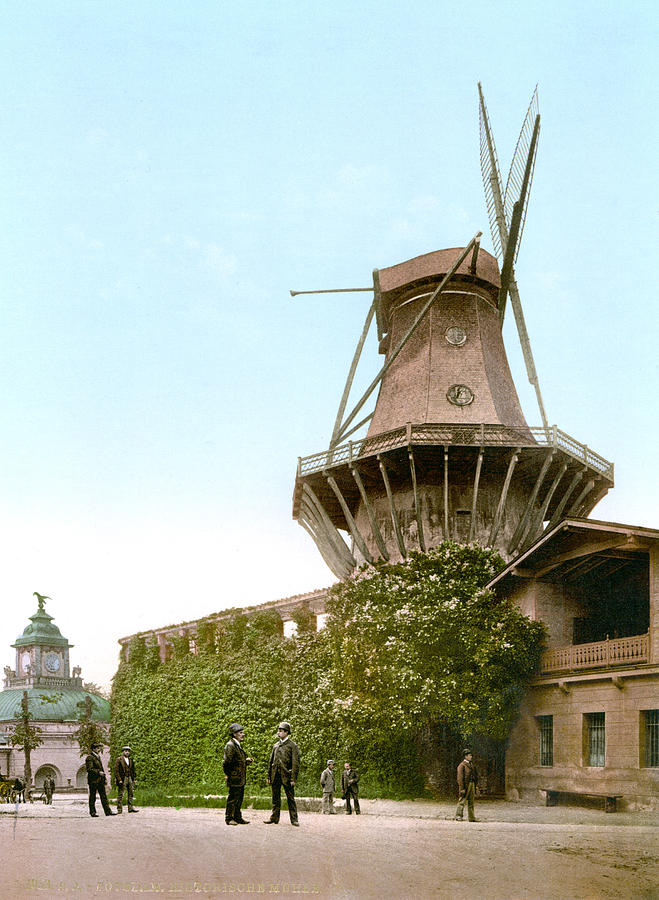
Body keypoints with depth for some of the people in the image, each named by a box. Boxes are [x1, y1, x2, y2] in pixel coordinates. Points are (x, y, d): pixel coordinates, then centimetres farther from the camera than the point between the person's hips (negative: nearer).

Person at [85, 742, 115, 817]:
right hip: (93, 780, -9)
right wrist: (98, 772, -24)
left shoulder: (98, 757, 19)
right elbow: (89, 769, -18)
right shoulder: (89, 757, -10)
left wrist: (104, 777, 20)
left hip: (100, 780, 9)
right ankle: (93, 812, 8)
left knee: (103, 796, 5)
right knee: (92, 796, 1)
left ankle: (108, 811, 5)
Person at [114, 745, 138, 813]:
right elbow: (116, 770, -11)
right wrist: (119, 780, -17)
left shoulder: (130, 759, 13)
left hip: (129, 779, 6)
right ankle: (119, 809, 2)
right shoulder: (119, 759, -6)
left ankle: (131, 808, 13)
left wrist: (134, 779, 13)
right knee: (120, 794, -2)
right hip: (122, 779, -6)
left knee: (130, 794, 8)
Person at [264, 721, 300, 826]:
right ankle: (274, 818, 15)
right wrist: (269, 776, 11)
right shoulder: (276, 745, 15)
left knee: (290, 798, -1)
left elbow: (296, 763, -7)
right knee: (275, 798, 9)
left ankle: (294, 819, 4)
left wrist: (293, 778, -14)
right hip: (275, 776, 5)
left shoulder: (293, 746, -2)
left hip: (286, 776, -5)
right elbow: (271, 761, 17)